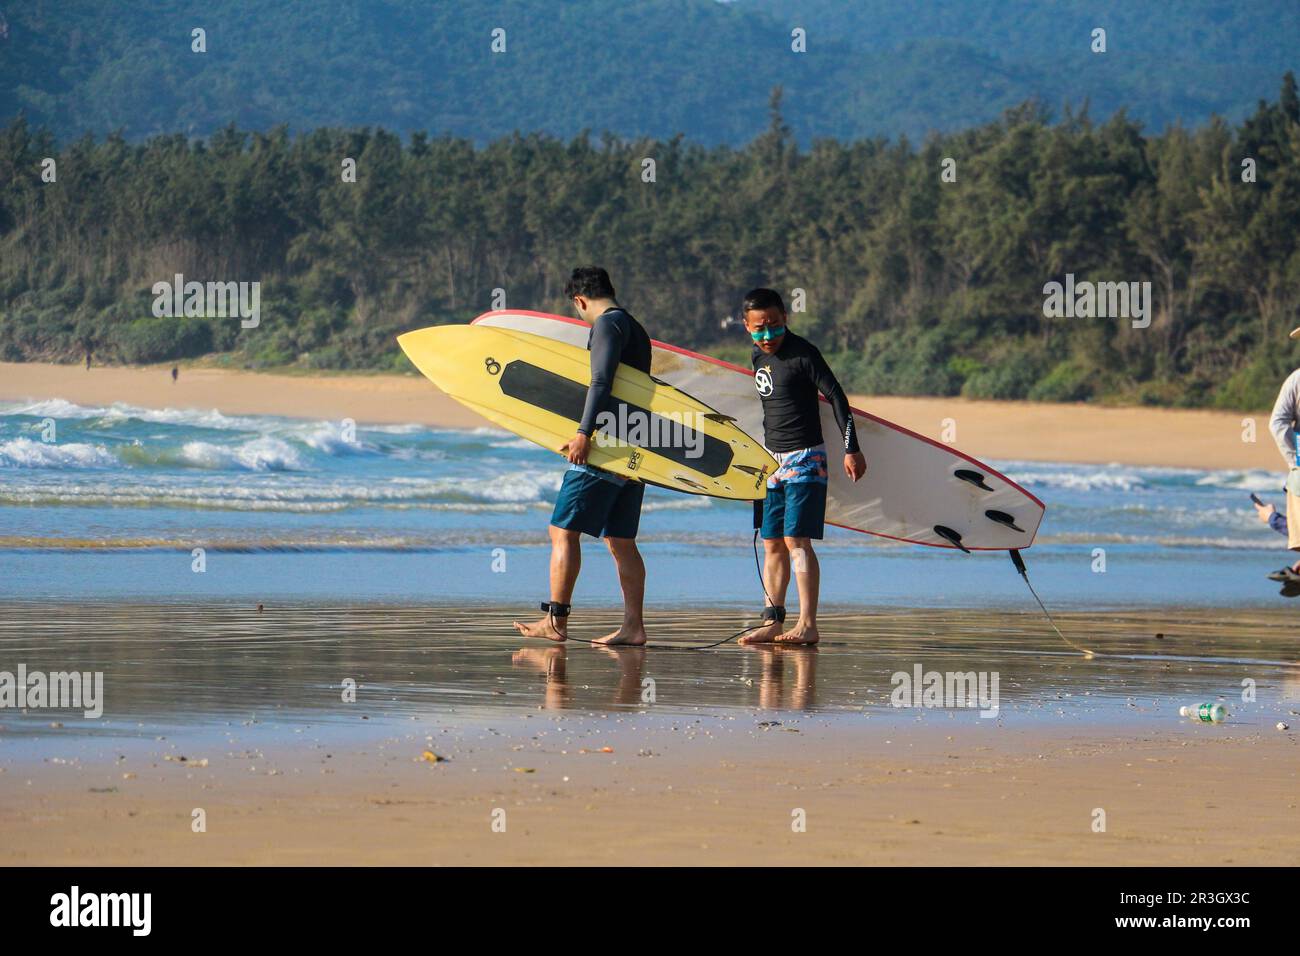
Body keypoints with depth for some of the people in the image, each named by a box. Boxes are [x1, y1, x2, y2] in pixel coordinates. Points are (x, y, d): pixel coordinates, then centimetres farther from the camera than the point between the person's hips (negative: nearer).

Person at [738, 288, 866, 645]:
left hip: (804, 458, -8)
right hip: (773, 460, 8)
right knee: (772, 544, 6)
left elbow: (836, 397, -12)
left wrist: (851, 449, -16)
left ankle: (807, 625, -16)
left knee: (796, 539, -14)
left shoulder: (802, 354, -13)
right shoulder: (758, 356, 10)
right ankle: (773, 621, 9)